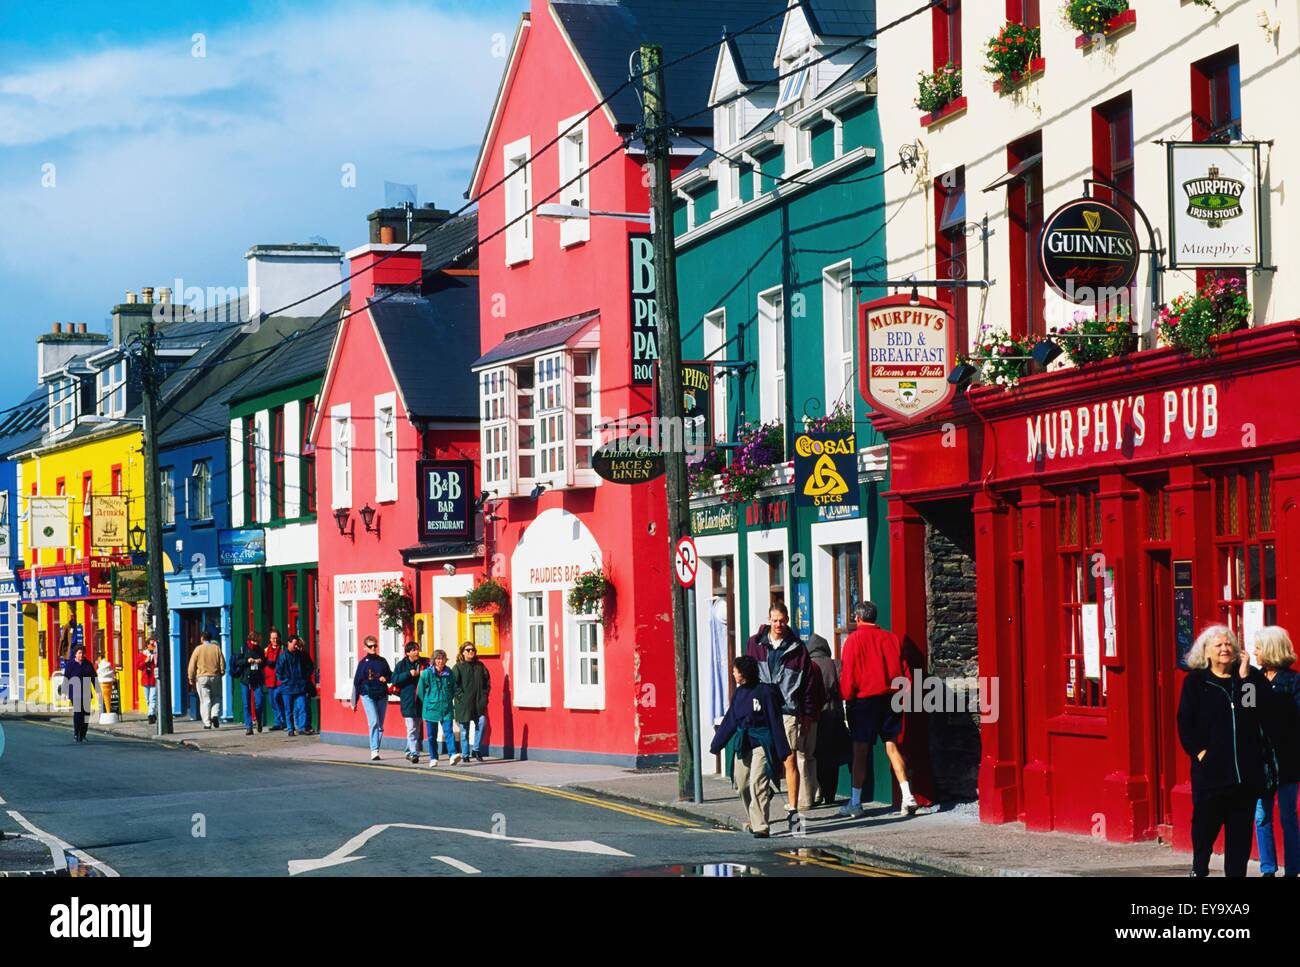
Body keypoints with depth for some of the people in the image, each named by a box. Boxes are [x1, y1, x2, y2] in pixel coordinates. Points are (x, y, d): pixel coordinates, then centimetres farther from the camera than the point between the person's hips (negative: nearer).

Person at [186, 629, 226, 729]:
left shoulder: (198, 649, -2)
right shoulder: (216, 648, 1)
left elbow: (192, 666, -2)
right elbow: (222, 663, 3)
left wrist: (191, 680, 5)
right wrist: (221, 673, 17)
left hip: (201, 677, -1)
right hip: (215, 676, 1)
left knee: (205, 700, 1)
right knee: (217, 698, 15)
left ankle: (207, 723, -1)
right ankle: (215, 715, -8)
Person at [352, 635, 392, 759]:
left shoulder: (382, 661, 8)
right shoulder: (363, 663, 1)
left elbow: (391, 676, 19)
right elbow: (356, 682, 3)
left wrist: (386, 678, -7)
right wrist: (354, 702, 2)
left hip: (382, 696, 4)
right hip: (368, 696, -4)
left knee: (380, 725, 6)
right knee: (374, 722, -16)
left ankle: (375, 750, 15)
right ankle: (374, 750, -18)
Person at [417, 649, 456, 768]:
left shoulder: (450, 674, 3)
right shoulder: (426, 673, -4)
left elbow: (454, 690, 17)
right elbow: (420, 691, 3)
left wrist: (448, 700, 10)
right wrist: (427, 703, 5)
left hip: (446, 709, 0)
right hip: (431, 709, 0)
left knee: (448, 731, -12)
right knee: (432, 735, 6)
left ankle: (452, 755, -20)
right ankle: (433, 758, 15)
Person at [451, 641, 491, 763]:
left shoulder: (480, 666, 13)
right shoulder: (458, 667, 1)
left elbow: (487, 681, 17)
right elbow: (454, 684, -5)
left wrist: (484, 694, 6)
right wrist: (460, 696, -14)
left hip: (479, 702, 3)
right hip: (464, 703, -3)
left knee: (482, 722, -13)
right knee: (464, 729, 2)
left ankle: (477, 749, 5)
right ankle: (465, 755, 9)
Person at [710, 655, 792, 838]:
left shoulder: (765, 691, -10)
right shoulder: (739, 694, 10)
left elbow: (775, 722, -9)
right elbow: (729, 721, 18)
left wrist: (783, 751, -9)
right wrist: (716, 745, 19)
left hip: (762, 743, -7)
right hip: (743, 745, 7)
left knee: (757, 783, -17)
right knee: (742, 785, 9)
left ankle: (761, 827, -19)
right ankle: (754, 821, 27)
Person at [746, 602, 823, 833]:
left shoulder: (796, 648, 6)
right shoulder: (755, 644, 9)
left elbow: (808, 682, 7)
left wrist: (808, 714, 4)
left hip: (788, 711, -2)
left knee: (791, 760, -7)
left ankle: (793, 809, -4)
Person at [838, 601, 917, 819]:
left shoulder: (854, 640, -6)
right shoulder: (892, 638, 5)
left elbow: (848, 674, -7)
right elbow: (904, 672, 7)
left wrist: (847, 698, 3)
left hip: (864, 700, -4)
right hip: (891, 700, 4)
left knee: (860, 751, 2)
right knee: (892, 746, 8)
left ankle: (855, 803, 6)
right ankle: (907, 795, -4)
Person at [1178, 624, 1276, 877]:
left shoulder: (1251, 678, 8)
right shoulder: (1195, 681, 4)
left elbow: (1264, 711, -7)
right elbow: (1185, 722, 1)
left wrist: (1246, 677, -10)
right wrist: (1198, 751, -11)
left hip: (1246, 768, 2)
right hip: (1210, 767, -2)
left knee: (1241, 826, 4)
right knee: (1205, 821, 3)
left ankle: (1236, 872, 12)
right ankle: (1199, 869, 23)